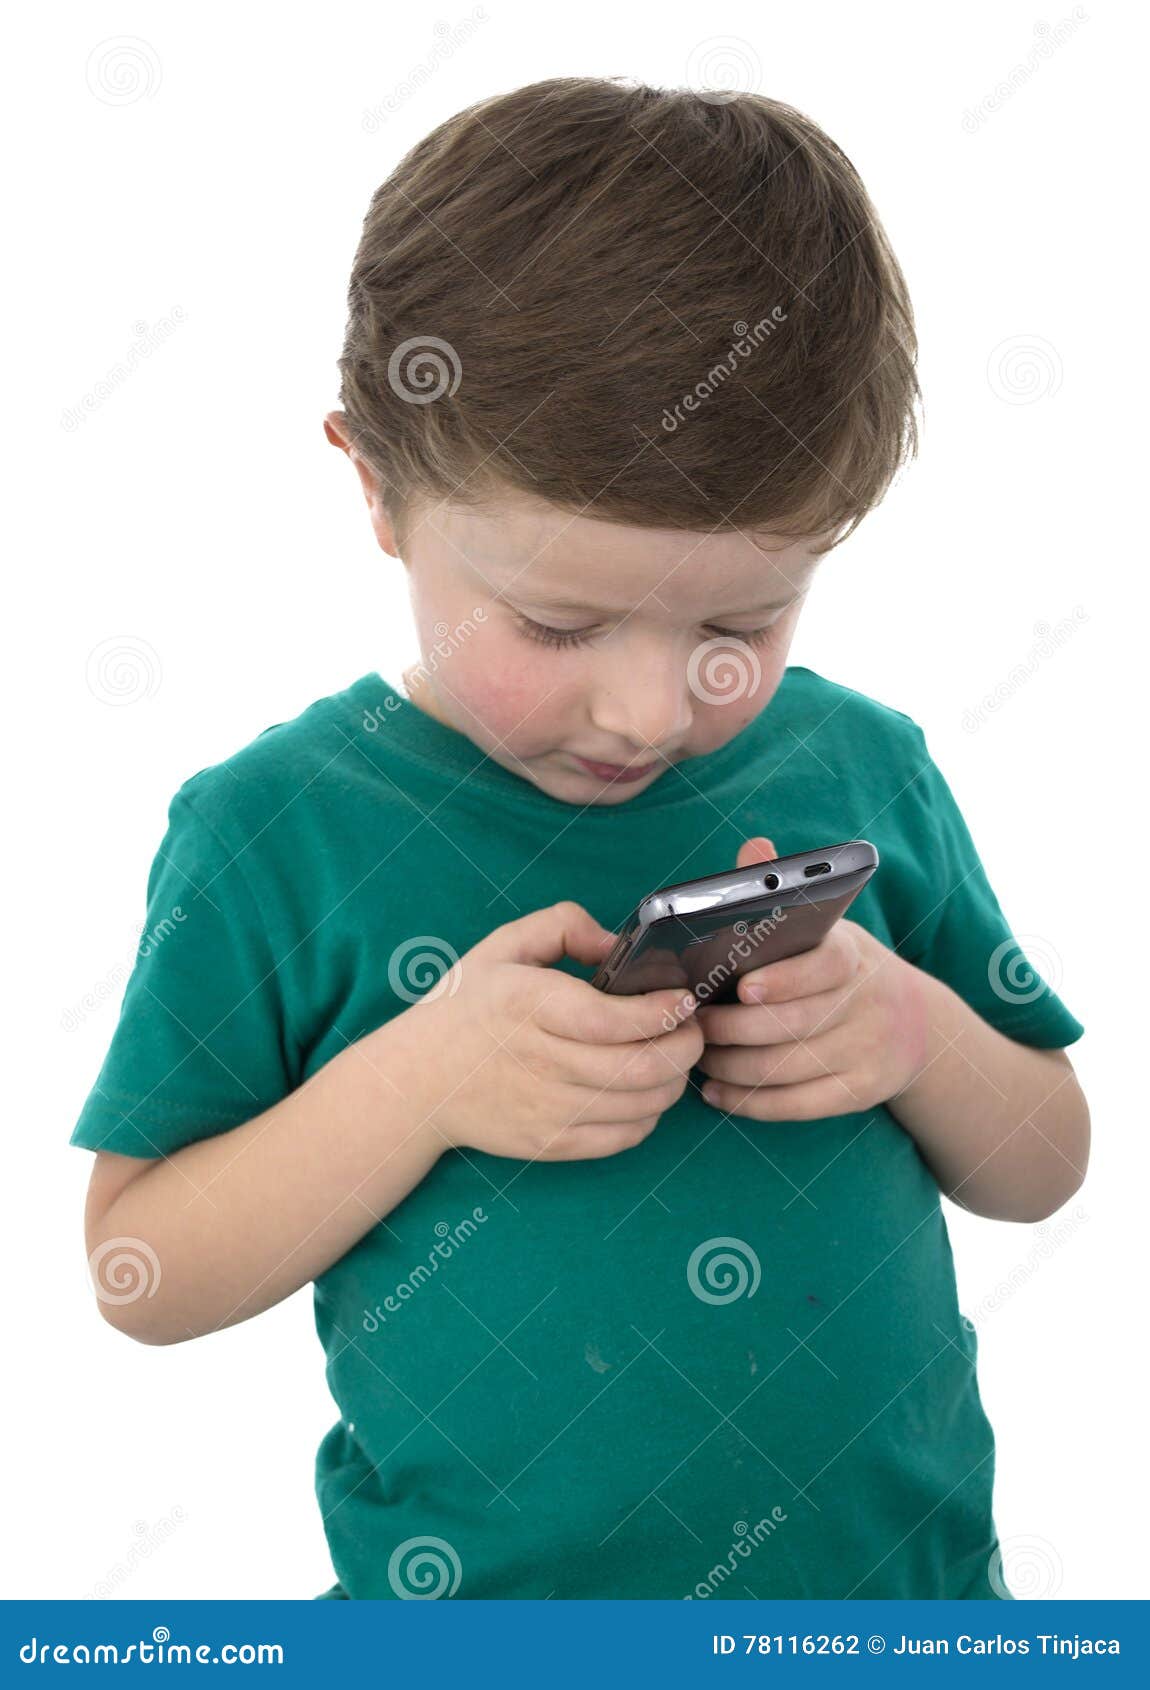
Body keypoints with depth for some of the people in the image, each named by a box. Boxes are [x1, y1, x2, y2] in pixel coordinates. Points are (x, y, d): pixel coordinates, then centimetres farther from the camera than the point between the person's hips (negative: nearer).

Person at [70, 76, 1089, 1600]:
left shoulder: (863, 768, -6)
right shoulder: (274, 834, -14)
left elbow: (1043, 1169, 4)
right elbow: (139, 1275, -11)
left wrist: (921, 1036, -17)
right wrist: (414, 1083, -24)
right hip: (491, 1591, -2)